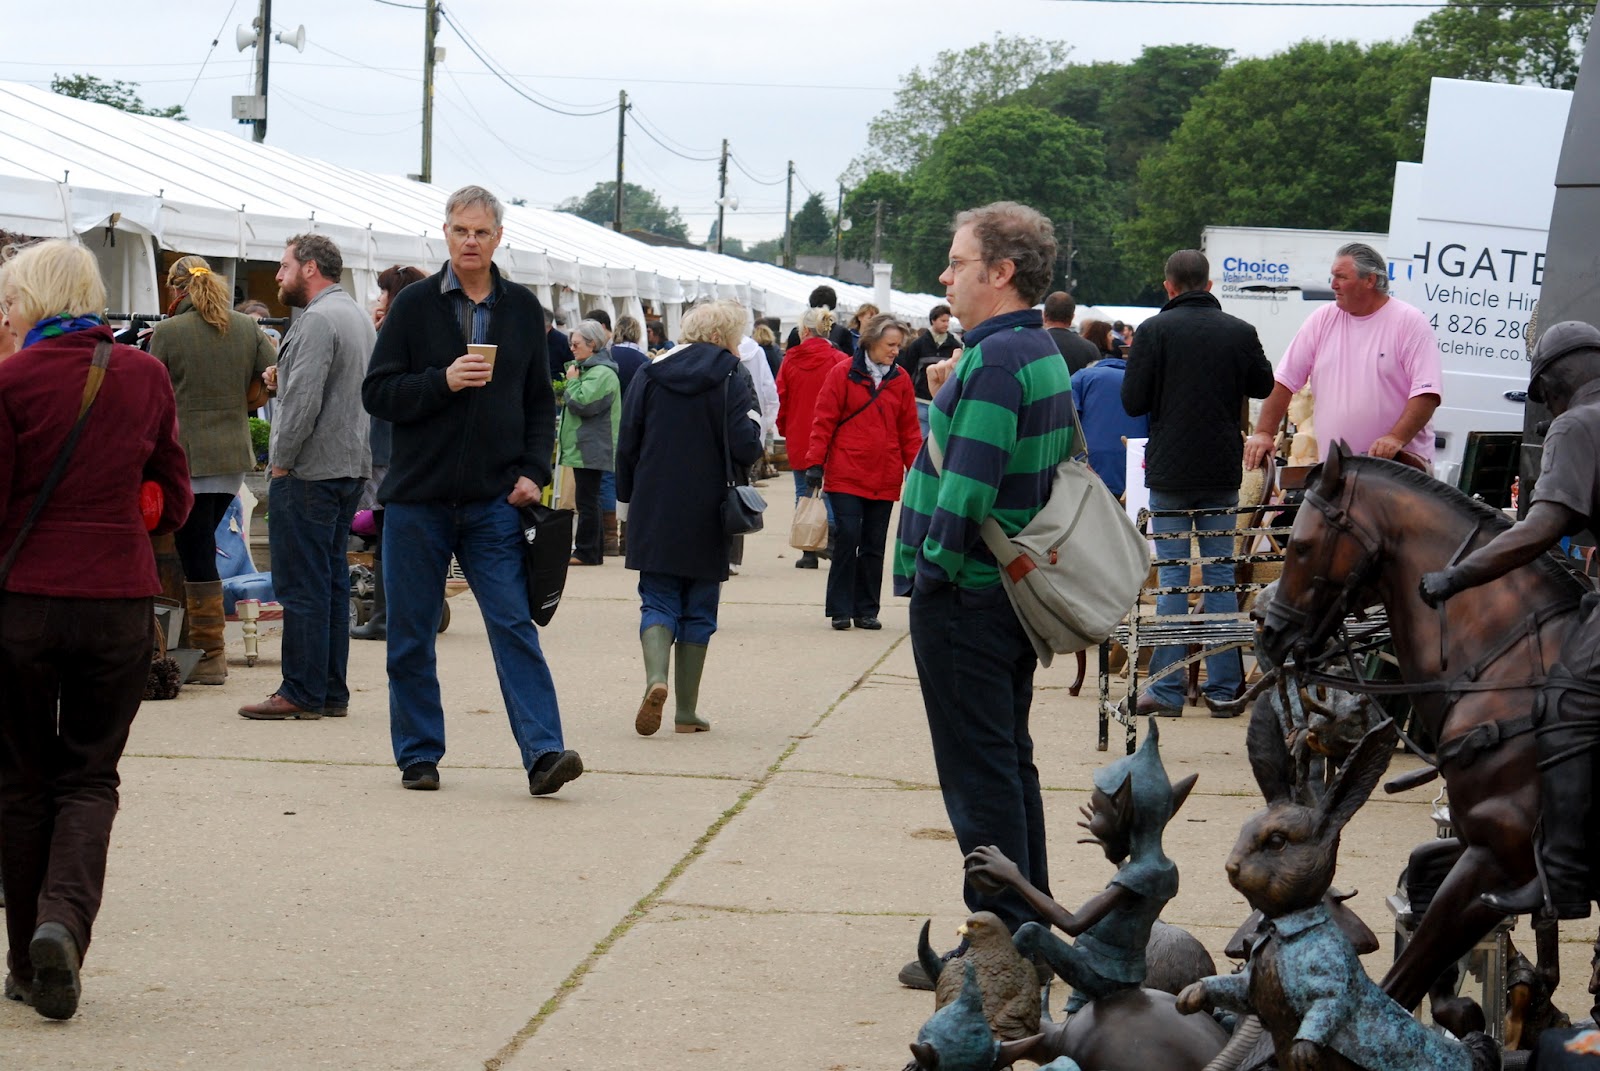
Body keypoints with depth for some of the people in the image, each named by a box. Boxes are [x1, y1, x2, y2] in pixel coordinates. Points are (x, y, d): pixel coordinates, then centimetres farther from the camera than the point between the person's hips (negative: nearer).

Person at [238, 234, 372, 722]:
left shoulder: (318, 320, -15)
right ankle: (332, 691, 15)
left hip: (308, 471, -10)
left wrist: (281, 461, -14)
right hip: (350, 467, 10)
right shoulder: (358, 316, 16)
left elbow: (304, 398, -22)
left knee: (301, 586, -5)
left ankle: (302, 694, -3)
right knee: (332, 582, 12)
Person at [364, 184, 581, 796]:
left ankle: (543, 752, -13)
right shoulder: (414, 305, 1)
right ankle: (419, 755, 16)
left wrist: (533, 470, 0)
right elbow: (377, 393, -3)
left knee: (514, 626, -8)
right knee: (412, 636, 6)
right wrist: (443, 381, -17)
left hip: (494, 502, 0)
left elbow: (540, 401, 14)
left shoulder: (522, 309, 9)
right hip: (418, 497, 0)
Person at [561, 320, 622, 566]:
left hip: (590, 448, -11)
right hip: (587, 447, 11)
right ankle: (594, 550, 17)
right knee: (588, 500, 13)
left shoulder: (602, 373, -15)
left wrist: (572, 381, -8)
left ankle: (586, 552, -6)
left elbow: (581, 404, -22)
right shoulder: (589, 368, 19)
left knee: (587, 500, -8)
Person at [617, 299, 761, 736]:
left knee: (658, 600, 7)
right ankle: (686, 711, 10)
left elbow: (627, 445, 4)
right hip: (707, 515, -1)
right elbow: (745, 447, -14)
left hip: (653, 512, 2)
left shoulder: (651, 373, 3)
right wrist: (754, 420, 8)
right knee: (699, 610, 9)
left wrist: (626, 499, 14)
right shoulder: (731, 376, -6)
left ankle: (656, 678, -21)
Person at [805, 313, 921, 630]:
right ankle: (840, 610, 1)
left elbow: (909, 430, 10)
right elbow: (823, 422, -2)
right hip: (846, 475, -3)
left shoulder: (900, 379, 7)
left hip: (885, 479, 3)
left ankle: (866, 610, 15)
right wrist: (815, 464, -7)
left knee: (874, 545, 7)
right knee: (848, 537, -8)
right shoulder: (843, 373, -3)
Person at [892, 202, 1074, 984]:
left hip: (964, 594, -10)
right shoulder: (1043, 353, 13)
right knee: (1009, 762, 17)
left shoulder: (995, 360, -20)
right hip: (1015, 588, 10)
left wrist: (938, 558, -17)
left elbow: (969, 480, -25)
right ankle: (1029, 930, 24)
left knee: (979, 773, -4)